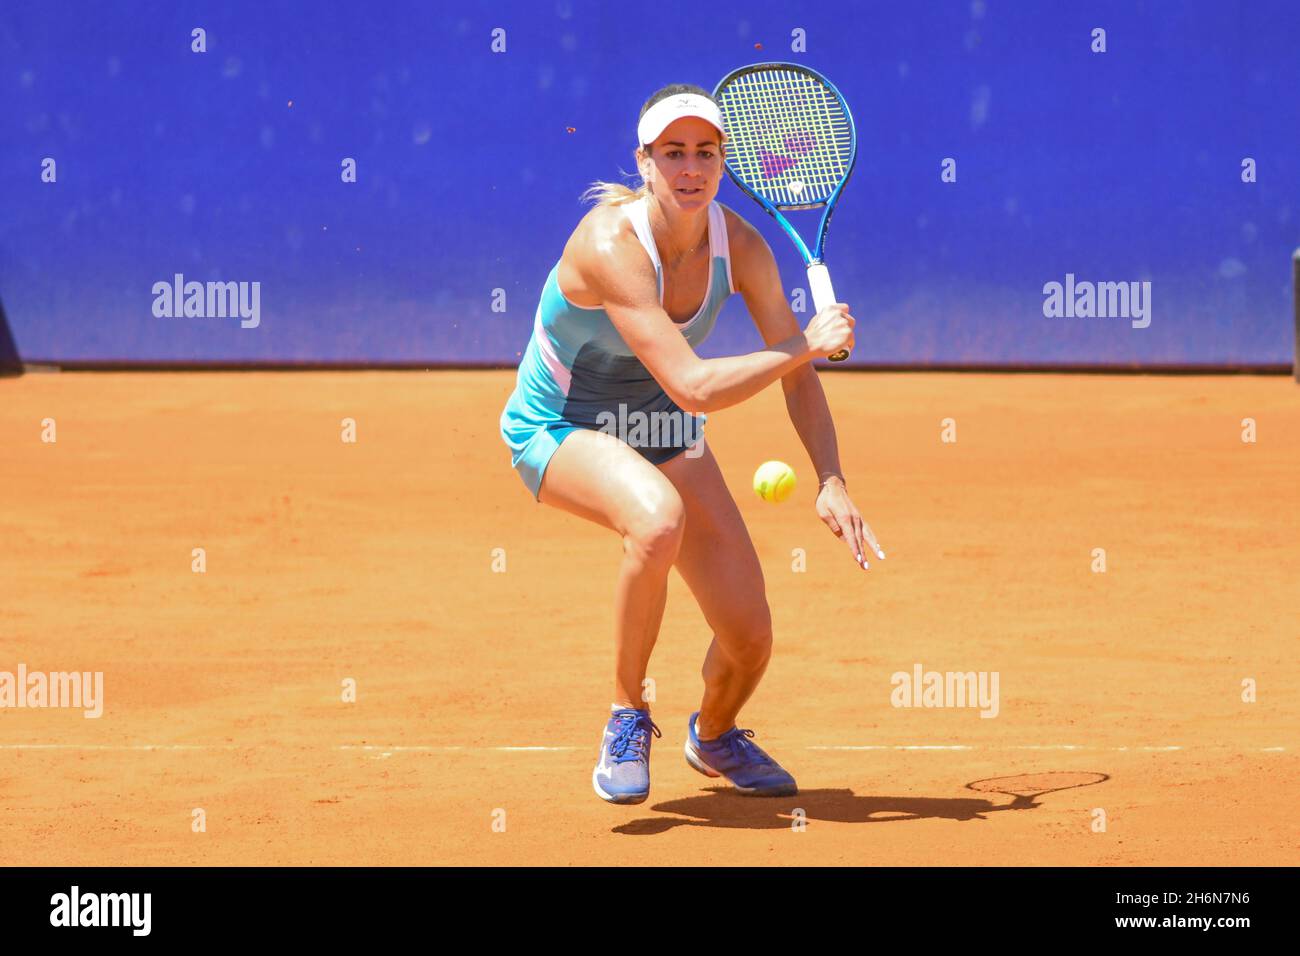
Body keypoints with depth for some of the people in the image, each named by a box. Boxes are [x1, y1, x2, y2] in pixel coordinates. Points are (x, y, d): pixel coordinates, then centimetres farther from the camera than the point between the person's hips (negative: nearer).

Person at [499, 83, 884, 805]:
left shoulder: (739, 245, -13)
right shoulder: (612, 245, -32)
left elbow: (797, 377, -6)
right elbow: (694, 388, -38)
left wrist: (831, 482, -20)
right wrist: (808, 345, -30)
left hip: (660, 433, 6)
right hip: (557, 429, -5)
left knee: (750, 638, -5)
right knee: (657, 519, -40)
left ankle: (714, 734, 33)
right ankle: (627, 720, -17)